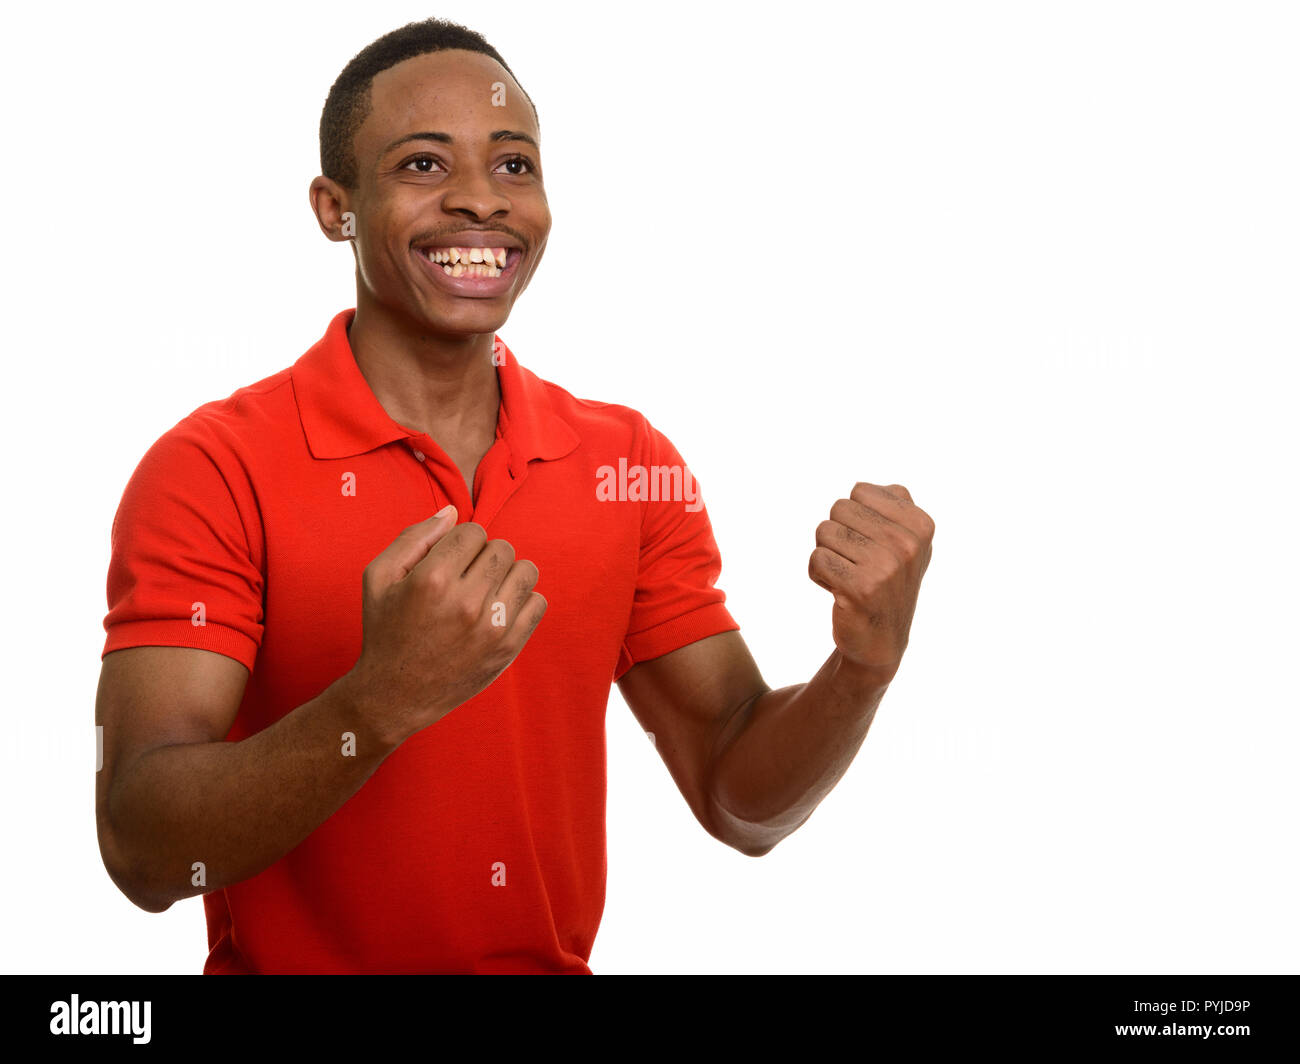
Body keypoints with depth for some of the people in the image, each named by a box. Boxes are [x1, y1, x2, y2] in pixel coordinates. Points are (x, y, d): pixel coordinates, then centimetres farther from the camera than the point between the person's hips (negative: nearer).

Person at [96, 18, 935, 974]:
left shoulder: (634, 464, 0)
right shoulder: (214, 471, -11)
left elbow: (738, 800, 1)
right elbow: (143, 854, -18)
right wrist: (382, 702, -32)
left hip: (556, 959, 2)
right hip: (293, 959, -2)